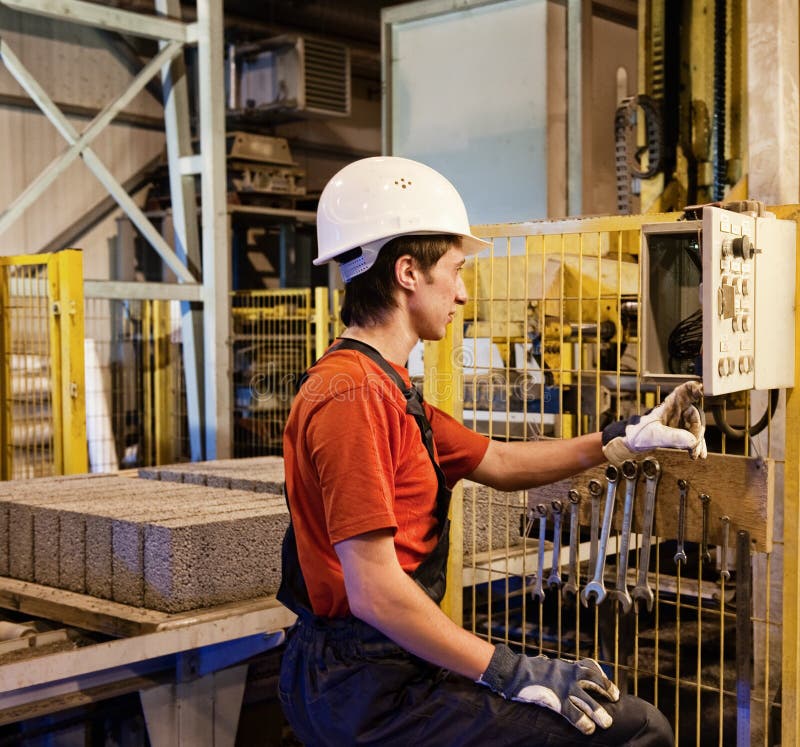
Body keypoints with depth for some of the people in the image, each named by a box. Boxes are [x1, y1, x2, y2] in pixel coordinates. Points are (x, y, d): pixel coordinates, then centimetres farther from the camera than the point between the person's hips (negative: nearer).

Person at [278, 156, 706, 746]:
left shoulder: (387, 389, 13)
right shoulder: (352, 394, -21)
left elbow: (498, 463, 21)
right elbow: (375, 592, -25)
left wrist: (626, 438, 18)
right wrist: (512, 673, -19)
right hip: (373, 691, -11)